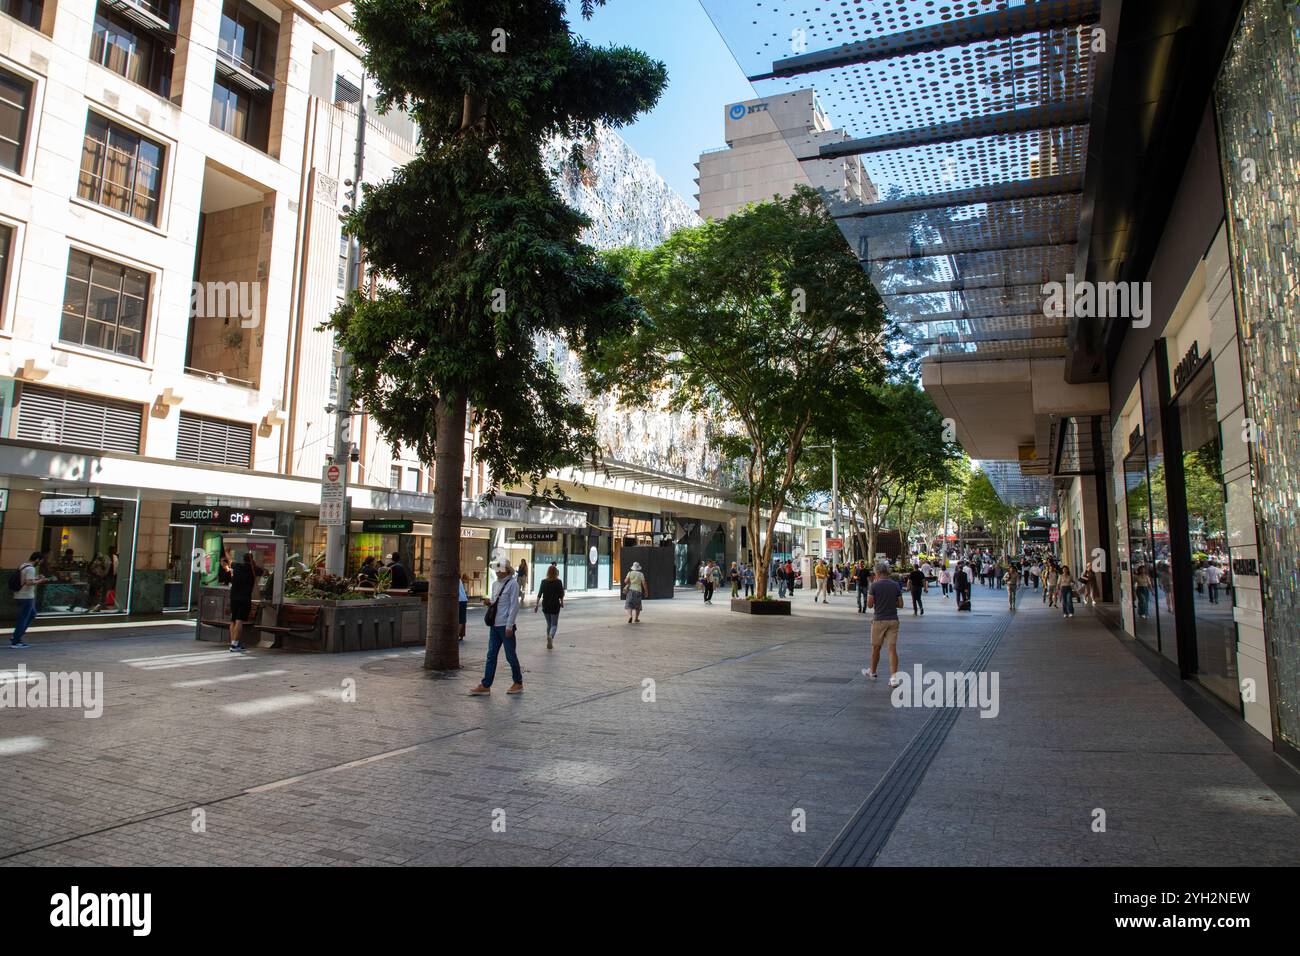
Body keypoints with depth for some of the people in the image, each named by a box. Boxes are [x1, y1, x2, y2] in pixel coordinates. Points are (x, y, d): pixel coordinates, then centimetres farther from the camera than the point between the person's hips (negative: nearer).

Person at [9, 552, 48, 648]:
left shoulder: (22, 566, 12)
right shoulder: (31, 569, -18)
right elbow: (29, 583, -26)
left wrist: (37, 578, 14)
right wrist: (40, 581, -13)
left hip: (19, 596, 10)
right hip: (26, 597, -10)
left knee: (32, 614, 21)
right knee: (23, 619, -1)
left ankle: (16, 636, 19)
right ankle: (15, 642, 4)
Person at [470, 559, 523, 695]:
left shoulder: (512, 584, -10)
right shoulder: (495, 584, 12)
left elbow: (514, 606, -13)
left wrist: (509, 625, -15)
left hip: (506, 626, -7)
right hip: (494, 625, 7)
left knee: (510, 655, 3)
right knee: (491, 655, 6)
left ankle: (518, 683, 17)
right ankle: (485, 685, 9)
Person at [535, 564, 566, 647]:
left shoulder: (543, 581, -2)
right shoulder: (558, 582, -8)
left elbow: (539, 594, -2)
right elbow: (561, 595, -4)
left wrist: (537, 604, 3)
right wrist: (562, 602, 12)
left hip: (545, 605, 3)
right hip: (555, 605, -3)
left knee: (549, 624, 18)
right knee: (554, 624, 3)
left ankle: (549, 643, 21)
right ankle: (550, 636, -26)